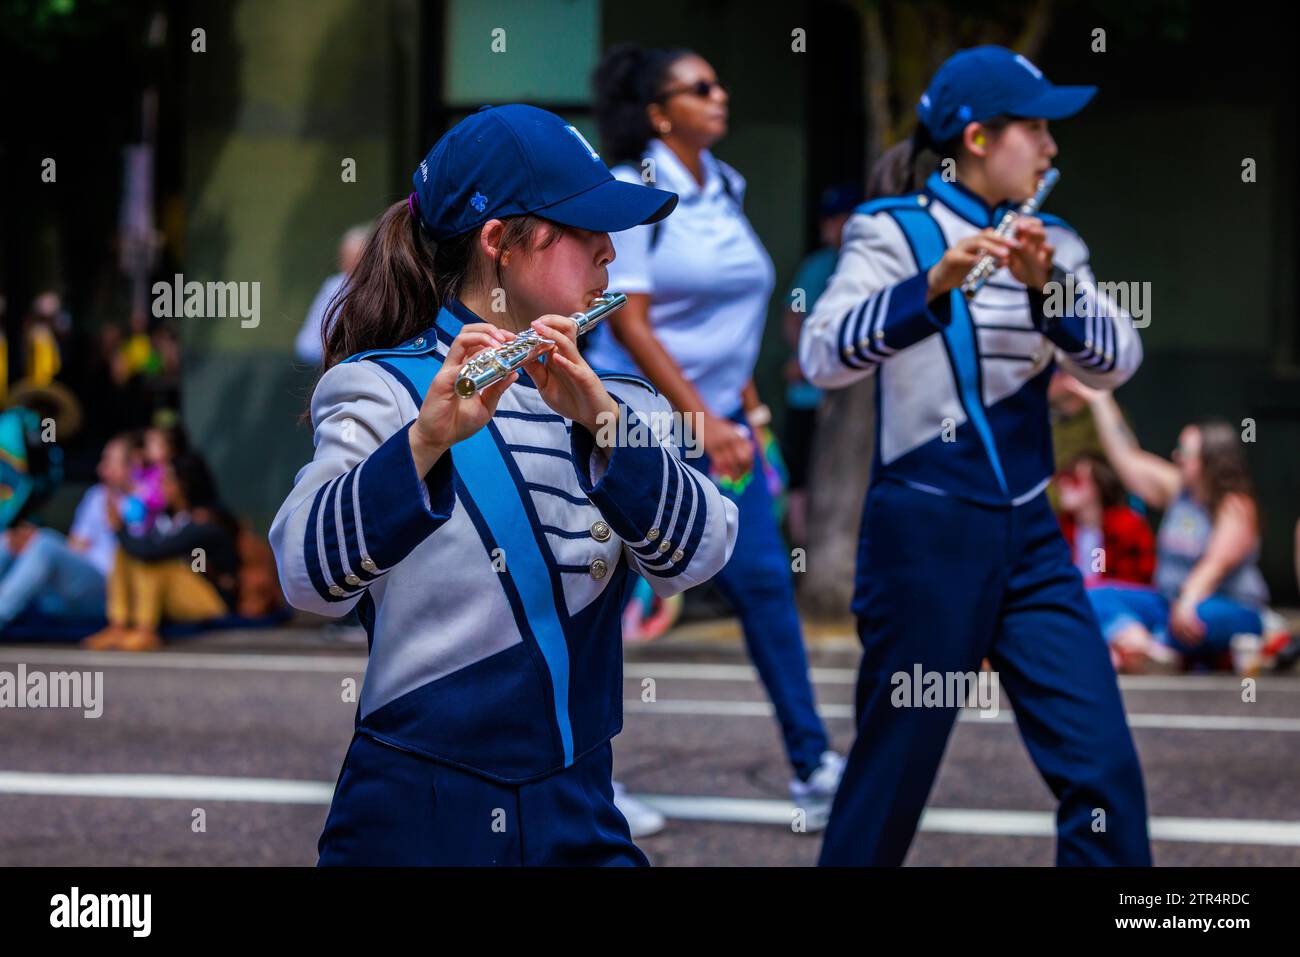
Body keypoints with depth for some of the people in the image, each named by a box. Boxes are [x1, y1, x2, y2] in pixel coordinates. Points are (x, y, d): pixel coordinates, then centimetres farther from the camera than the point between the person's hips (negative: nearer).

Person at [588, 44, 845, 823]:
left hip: (716, 421, 6)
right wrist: (702, 420, -21)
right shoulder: (630, 194, -11)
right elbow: (628, 321, -18)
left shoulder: (723, 189, 9)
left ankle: (814, 765, 1)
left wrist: (749, 409, 16)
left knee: (763, 578, -2)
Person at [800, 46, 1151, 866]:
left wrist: (1045, 286, -22)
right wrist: (933, 286, -36)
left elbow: (1116, 360, -6)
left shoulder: (1049, 243, 9)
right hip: (926, 529, -5)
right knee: (892, 776, 4)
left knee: (1104, 771, -2)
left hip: (1028, 531, 5)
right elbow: (823, 356, -22)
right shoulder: (896, 232, -7)